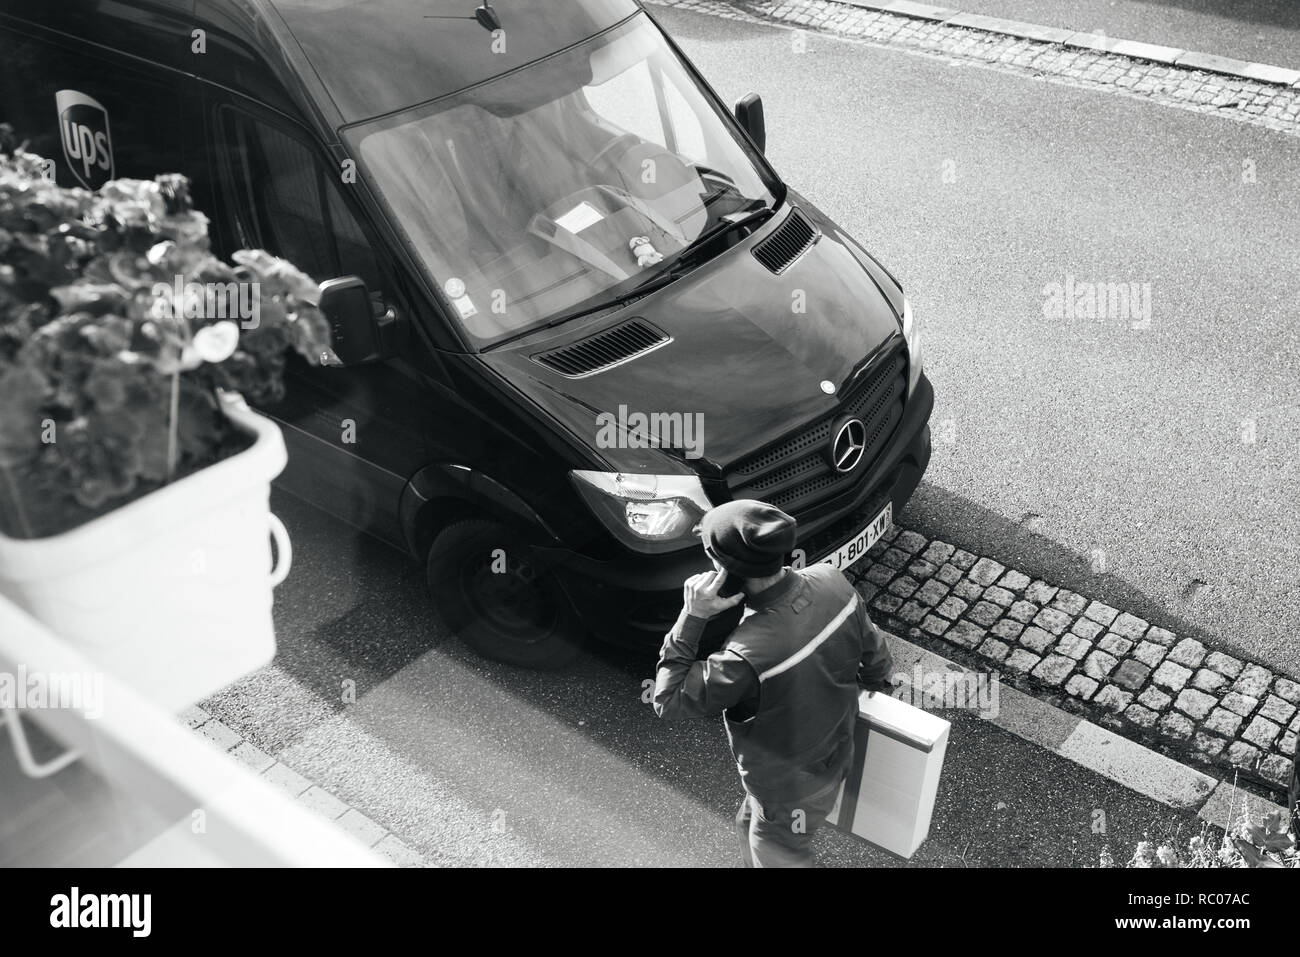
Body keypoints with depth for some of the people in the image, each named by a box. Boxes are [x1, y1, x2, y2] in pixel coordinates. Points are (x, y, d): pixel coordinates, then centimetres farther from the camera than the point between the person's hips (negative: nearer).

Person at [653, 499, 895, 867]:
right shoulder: (832, 581, -23)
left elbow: (668, 701, -28)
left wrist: (692, 617, -32)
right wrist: (875, 680, 19)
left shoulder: (748, 656, -43)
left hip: (790, 792, -7)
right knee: (751, 827, 33)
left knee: (778, 858, 23)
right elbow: (875, 655, -4)